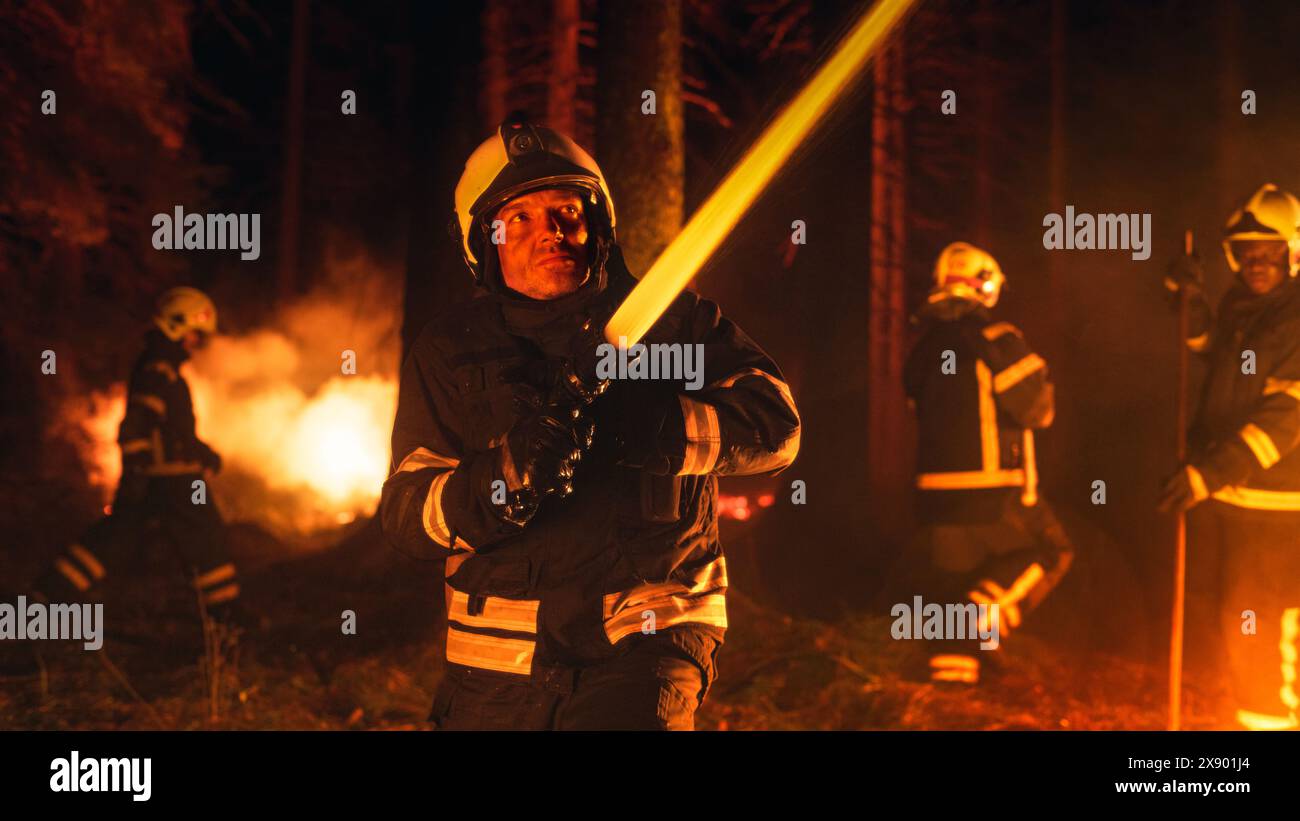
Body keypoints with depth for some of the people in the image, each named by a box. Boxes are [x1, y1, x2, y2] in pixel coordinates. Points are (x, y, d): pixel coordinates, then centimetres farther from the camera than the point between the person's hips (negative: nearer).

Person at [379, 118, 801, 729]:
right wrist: (507, 475, -24)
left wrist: (628, 425, -24)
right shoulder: (450, 350, 6)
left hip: (646, 637, -2)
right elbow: (404, 513, -3)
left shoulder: (670, 320, 4)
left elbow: (774, 424, -10)